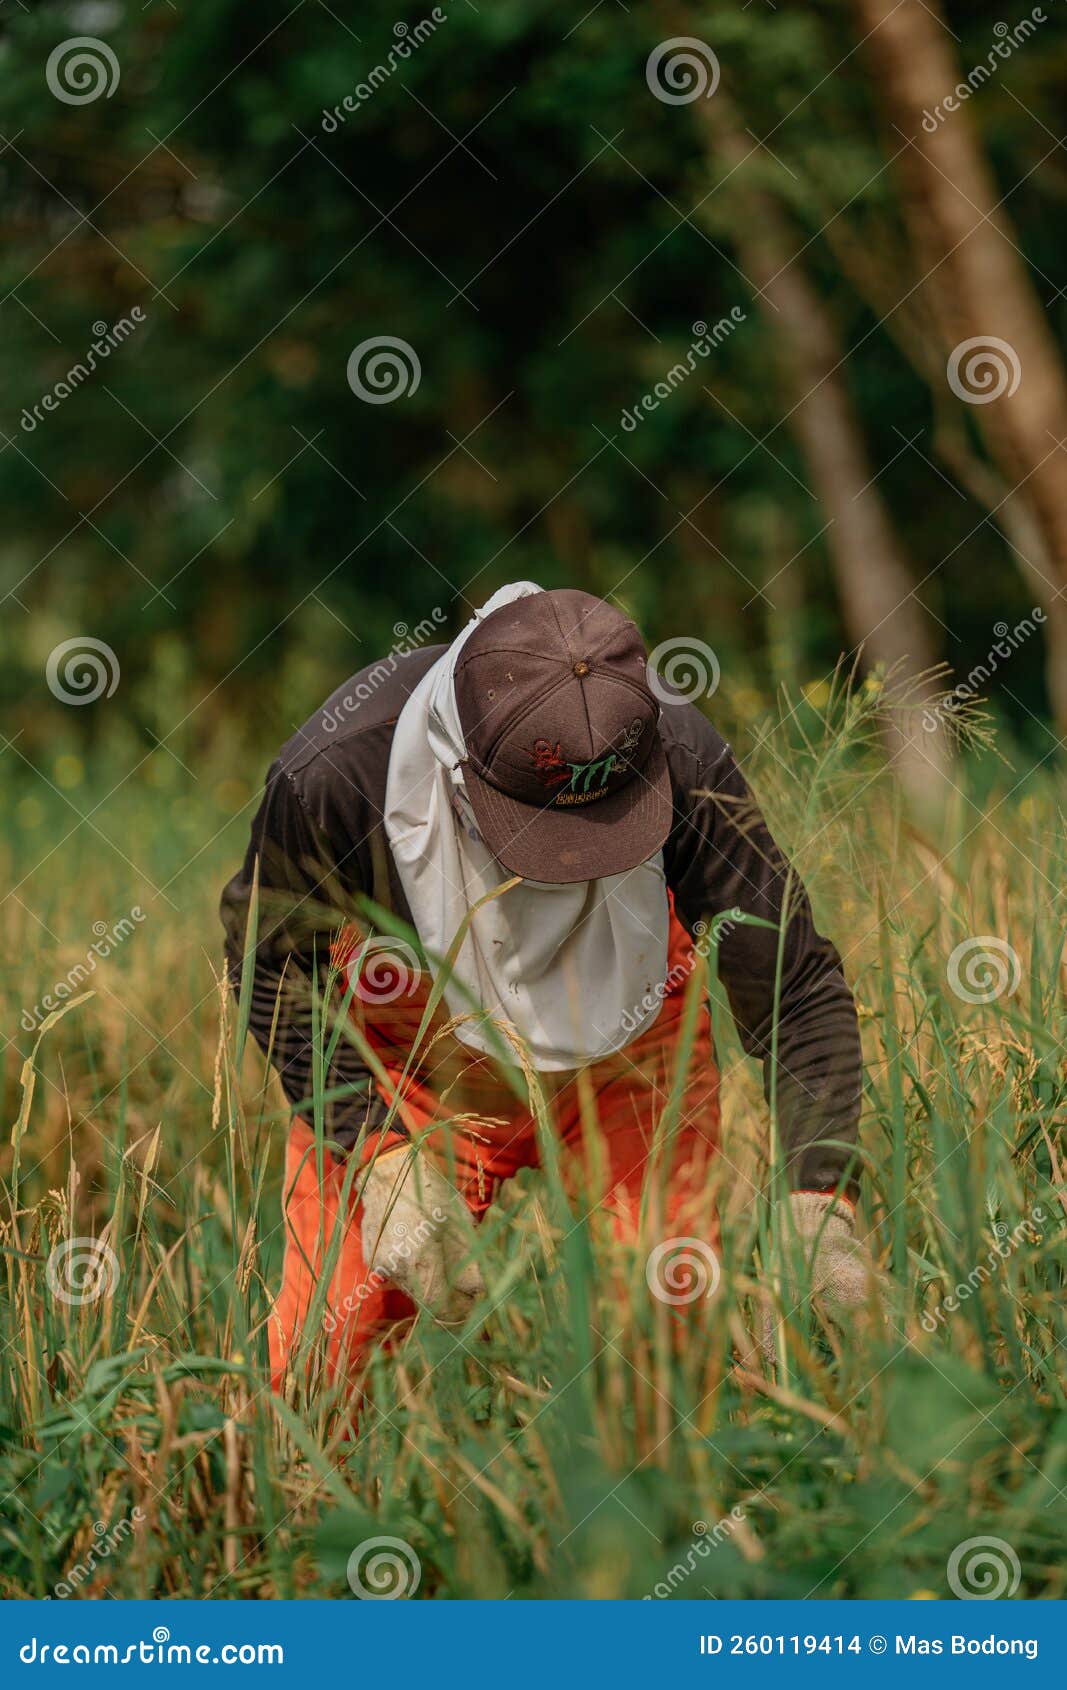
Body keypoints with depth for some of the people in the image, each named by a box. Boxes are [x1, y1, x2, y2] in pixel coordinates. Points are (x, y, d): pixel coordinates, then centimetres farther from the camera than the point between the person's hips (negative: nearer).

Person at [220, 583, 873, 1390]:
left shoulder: (683, 763, -33)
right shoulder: (333, 773, -35)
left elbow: (799, 990, -21)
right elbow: (273, 968, -14)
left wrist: (822, 1204, -32)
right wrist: (379, 1160, -22)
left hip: (624, 1062, 1)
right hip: (410, 1075, 0)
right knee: (322, 1356, -7)